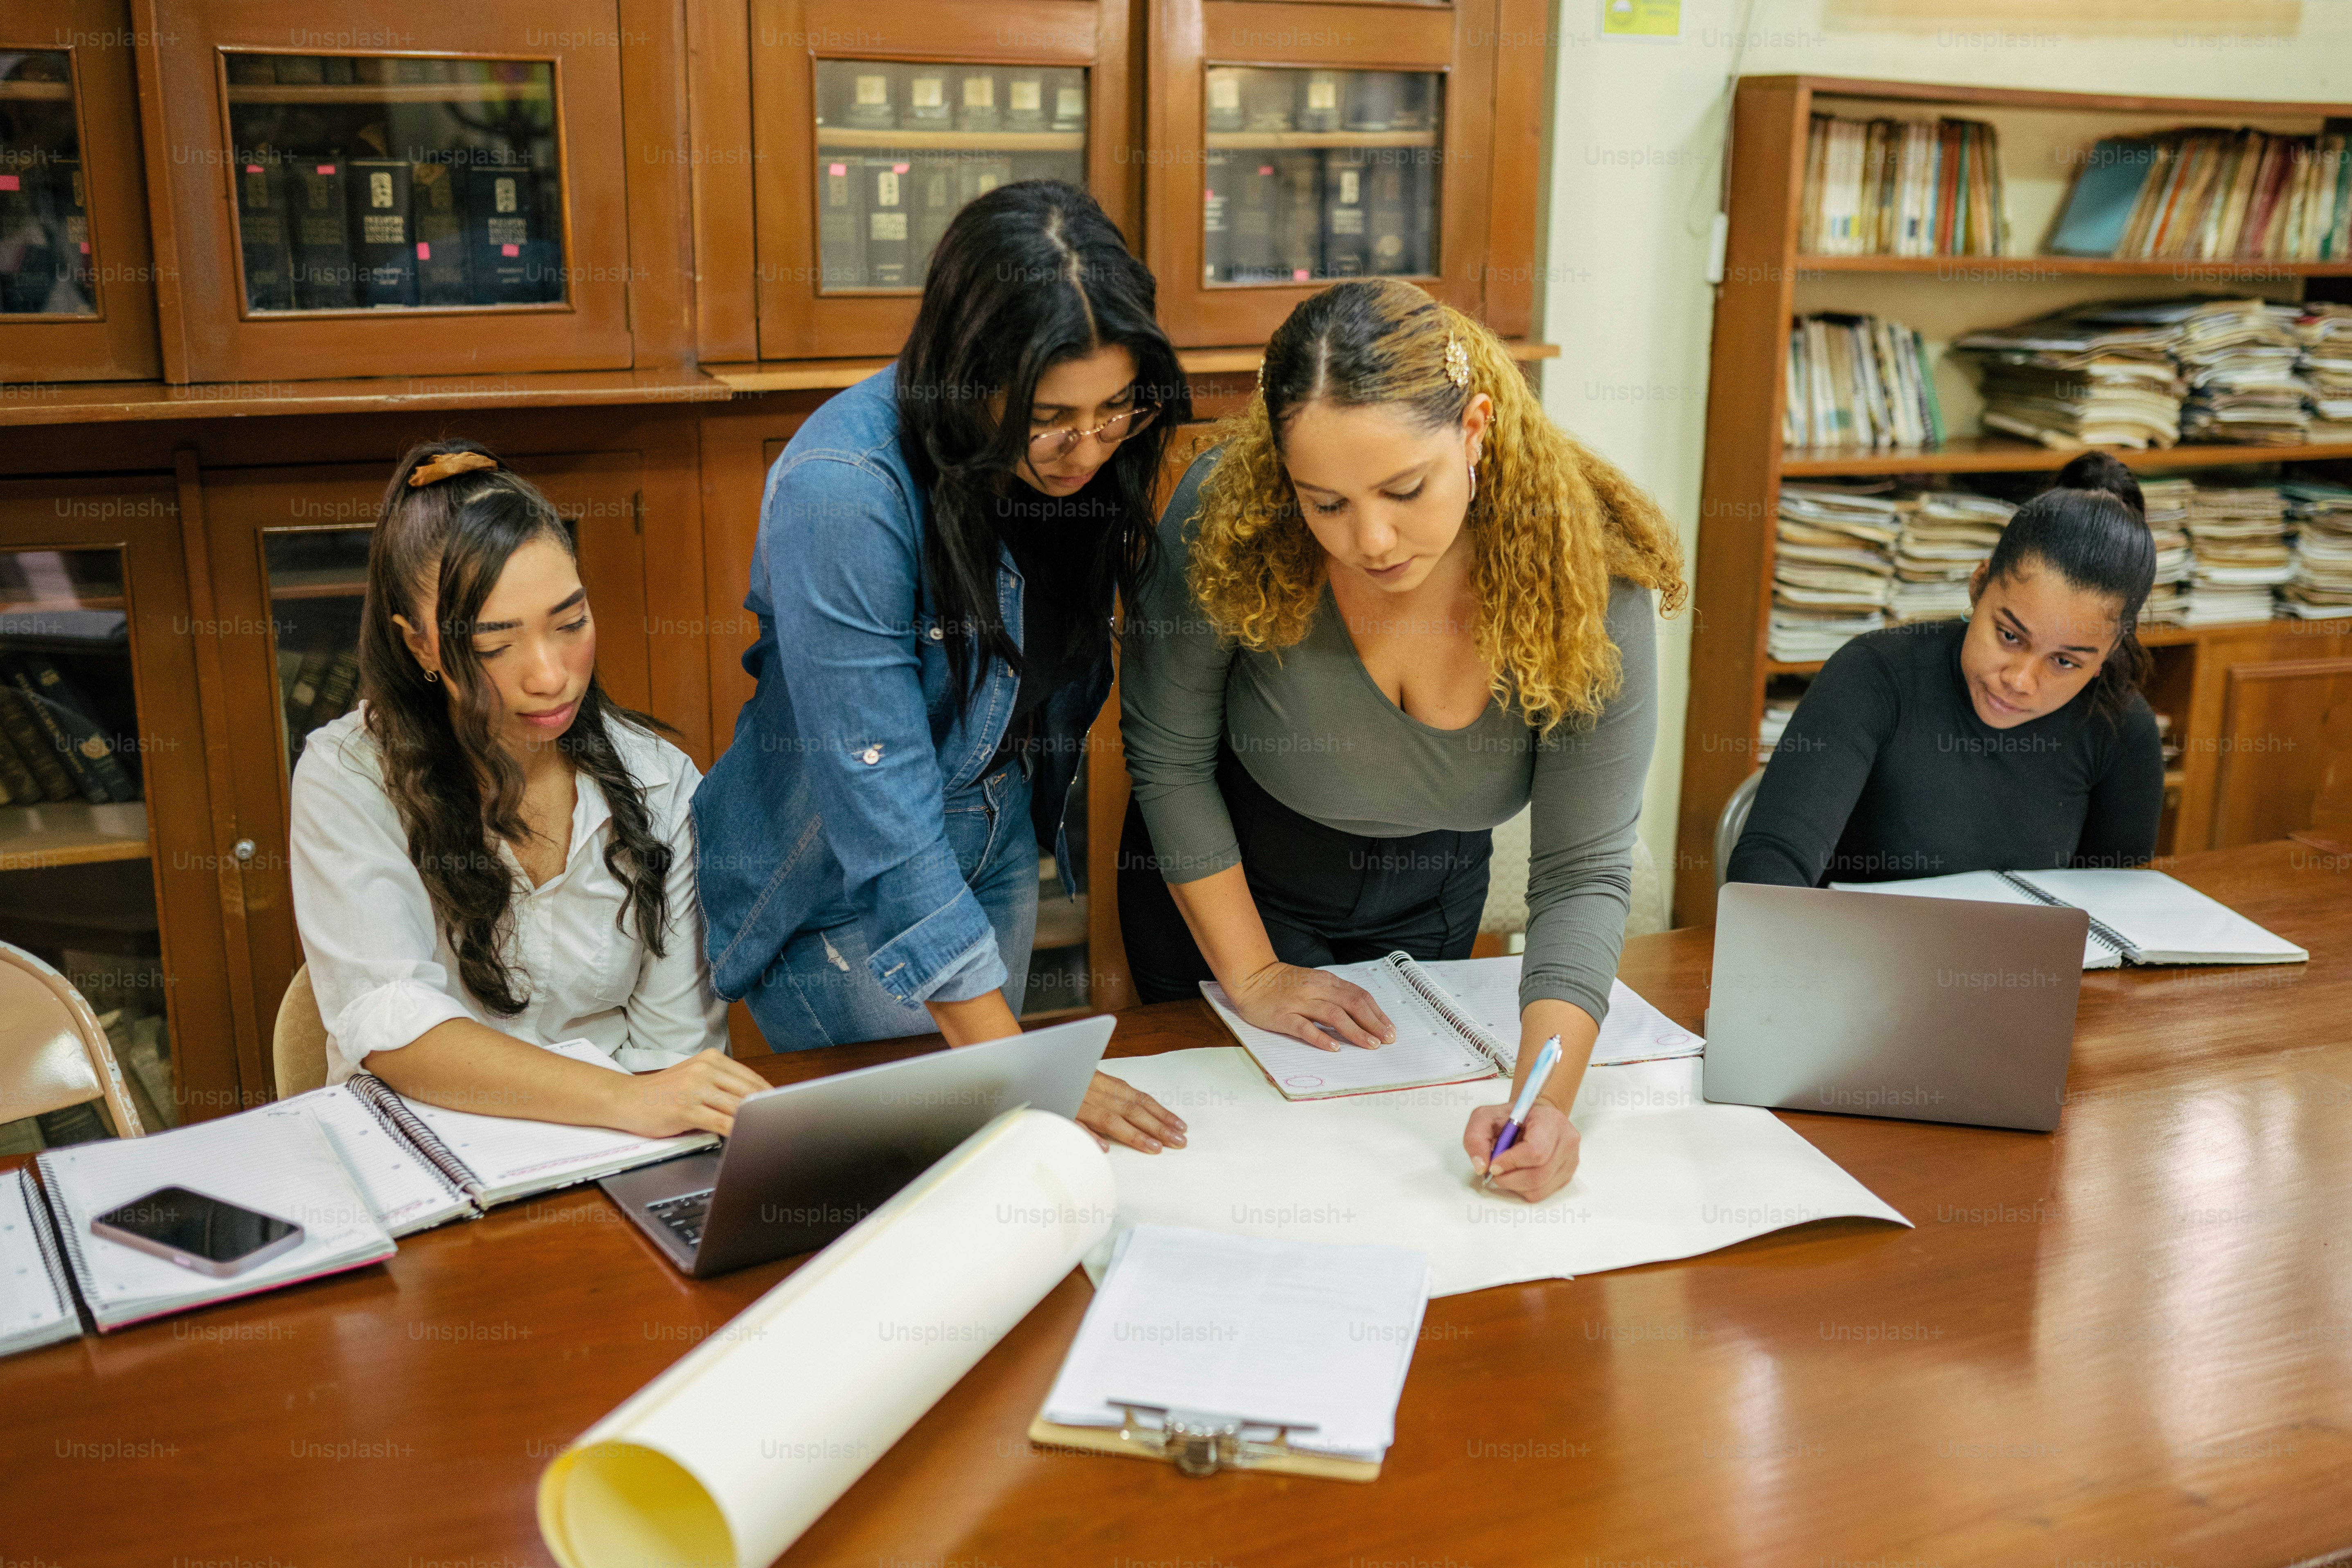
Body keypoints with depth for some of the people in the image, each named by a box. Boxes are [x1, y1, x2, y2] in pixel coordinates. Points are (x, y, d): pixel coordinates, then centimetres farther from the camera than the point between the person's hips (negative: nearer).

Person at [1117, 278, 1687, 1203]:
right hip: (1223, 887, -1)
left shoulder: (1589, 575, -29)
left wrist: (1548, 1096, -40)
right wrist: (1251, 975, -16)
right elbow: (1169, 761, -17)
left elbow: (1582, 872, -27)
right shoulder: (1228, 518, -32)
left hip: (1428, 902, 2)